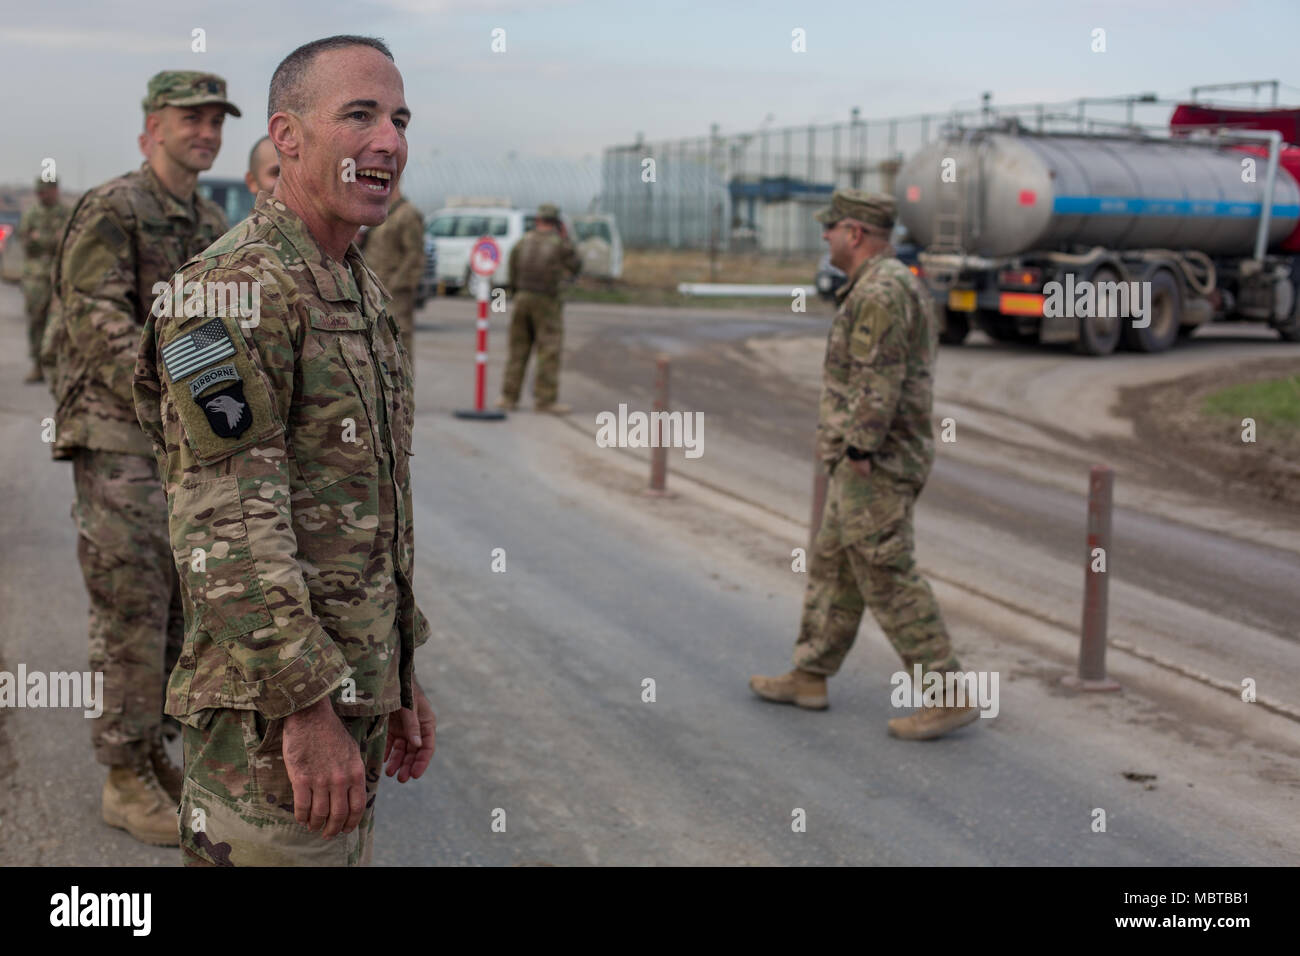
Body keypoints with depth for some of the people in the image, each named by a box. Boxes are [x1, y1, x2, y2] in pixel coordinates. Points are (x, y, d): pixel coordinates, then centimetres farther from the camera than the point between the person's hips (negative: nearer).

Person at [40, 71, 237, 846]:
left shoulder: (212, 225, 14)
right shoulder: (110, 212, -10)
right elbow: (98, 325, -19)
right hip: (119, 443, -8)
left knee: (172, 611, 12)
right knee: (131, 615, -5)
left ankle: (151, 756, 24)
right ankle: (126, 784, 5)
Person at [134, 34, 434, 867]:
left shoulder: (361, 291, 14)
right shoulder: (238, 288, -16)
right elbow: (226, 531, -23)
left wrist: (402, 675, 19)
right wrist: (308, 707, -24)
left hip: (354, 684, 9)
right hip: (274, 704, -9)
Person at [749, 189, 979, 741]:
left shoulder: (880, 291, -18)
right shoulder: (891, 285, 16)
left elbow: (878, 382, -24)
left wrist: (858, 453, -22)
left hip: (873, 464, -11)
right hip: (879, 460, 11)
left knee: (888, 580, -8)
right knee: (834, 567, 17)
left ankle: (947, 696, -5)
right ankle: (809, 677, 27)